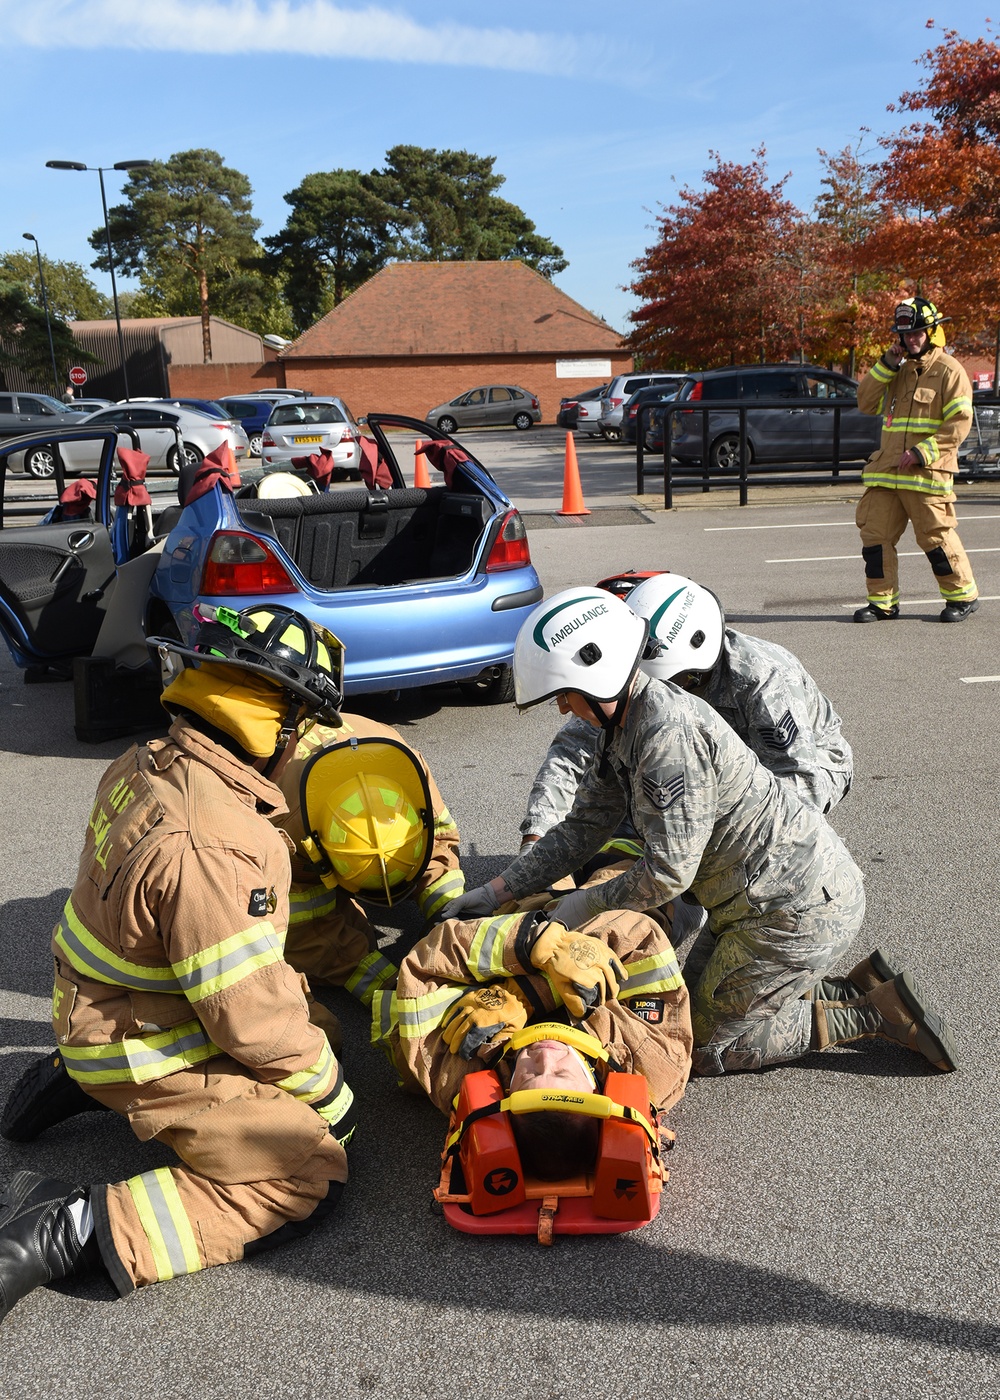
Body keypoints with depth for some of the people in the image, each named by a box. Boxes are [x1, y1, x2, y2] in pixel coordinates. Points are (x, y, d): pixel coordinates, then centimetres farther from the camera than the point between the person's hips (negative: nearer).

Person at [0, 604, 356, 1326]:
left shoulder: (144, 767, -5)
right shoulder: (211, 844, -34)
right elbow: (250, 1014, -26)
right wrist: (330, 1093, -10)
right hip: (149, 1055, -9)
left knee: (306, 1022, 23)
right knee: (309, 1175, -7)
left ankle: (82, 1077, 20)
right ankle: (69, 1230, -9)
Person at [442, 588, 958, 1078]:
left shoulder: (668, 734, -25)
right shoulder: (626, 724, 6)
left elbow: (669, 871, -24)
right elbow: (582, 828, 12)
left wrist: (589, 904, -9)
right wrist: (498, 890, 8)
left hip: (796, 911, -10)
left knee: (705, 1043, 2)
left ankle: (875, 1014, 1)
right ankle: (857, 989, 18)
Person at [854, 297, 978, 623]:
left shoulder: (948, 370, -3)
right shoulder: (896, 370, 19)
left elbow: (960, 423, -10)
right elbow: (865, 403, 11)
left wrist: (922, 452, -19)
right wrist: (885, 366, 0)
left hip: (927, 472, -6)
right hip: (886, 470, 6)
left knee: (936, 536, -4)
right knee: (875, 533, 2)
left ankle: (963, 596, 14)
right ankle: (883, 602, 11)